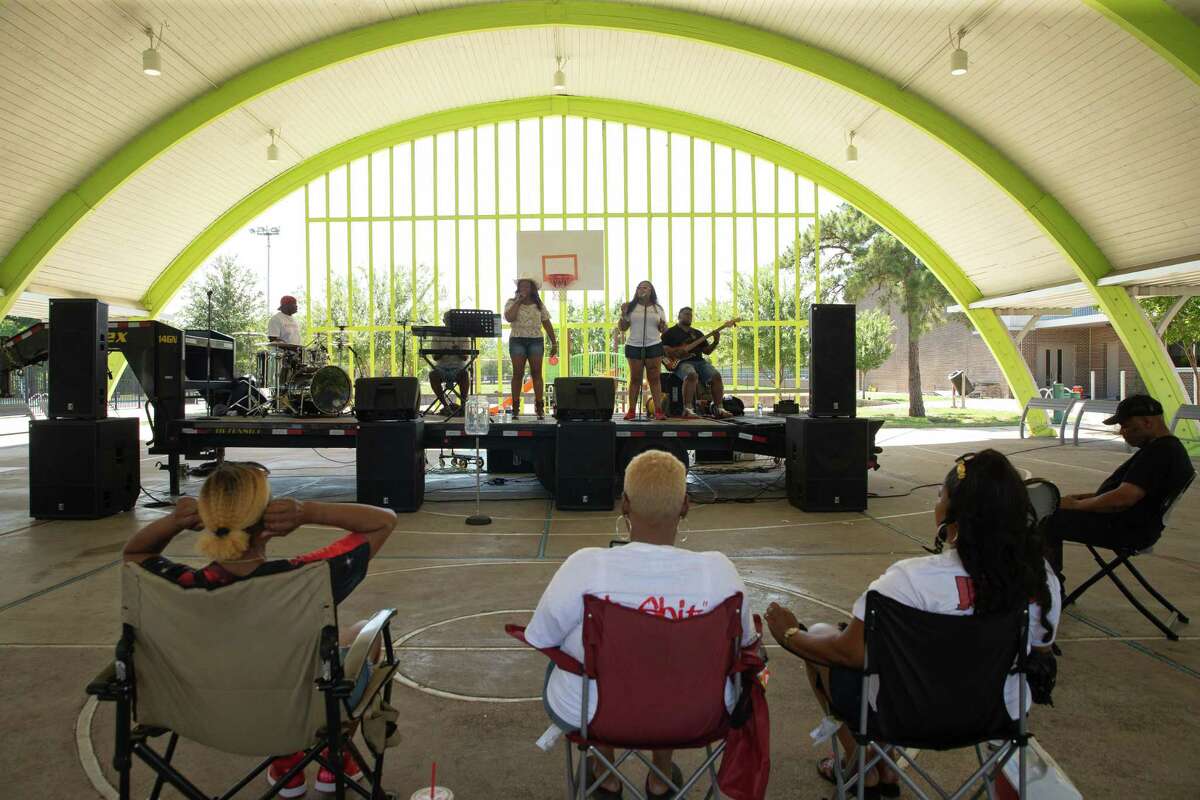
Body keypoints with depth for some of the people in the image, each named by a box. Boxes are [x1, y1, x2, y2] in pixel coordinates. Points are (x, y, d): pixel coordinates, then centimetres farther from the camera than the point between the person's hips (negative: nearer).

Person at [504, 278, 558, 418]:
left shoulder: (538, 304, 12)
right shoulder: (512, 302, 6)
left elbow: (547, 324, 13)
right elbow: (509, 318, -14)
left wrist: (554, 343, 8)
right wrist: (519, 301, -9)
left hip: (536, 340, 1)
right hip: (517, 340, -1)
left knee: (536, 373, -3)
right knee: (518, 374, -1)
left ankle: (539, 406, -1)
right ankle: (515, 406, 3)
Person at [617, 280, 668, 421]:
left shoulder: (658, 309, 11)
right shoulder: (630, 307, 9)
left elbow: (664, 330, 14)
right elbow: (622, 328, 9)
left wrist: (662, 325, -8)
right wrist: (623, 314, -7)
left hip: (654, 346, 0)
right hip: (634, 346, 0)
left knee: (655, 378, -3)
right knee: (635, 379, 1)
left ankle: (658, 410, -5)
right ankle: (631, 410, 1)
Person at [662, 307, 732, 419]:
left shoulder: (697, 333, 26)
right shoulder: (670, 332, 12)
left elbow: (706, 351, 20)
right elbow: (662, 348, 2)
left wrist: (715, 342, 2)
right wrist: (676, 352, -14)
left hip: (699, 361, 5)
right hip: (681, 362, -5)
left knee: (716, 376, -21)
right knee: (692, 375, -38)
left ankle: (717, 409, -19)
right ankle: (687, 409, -38)